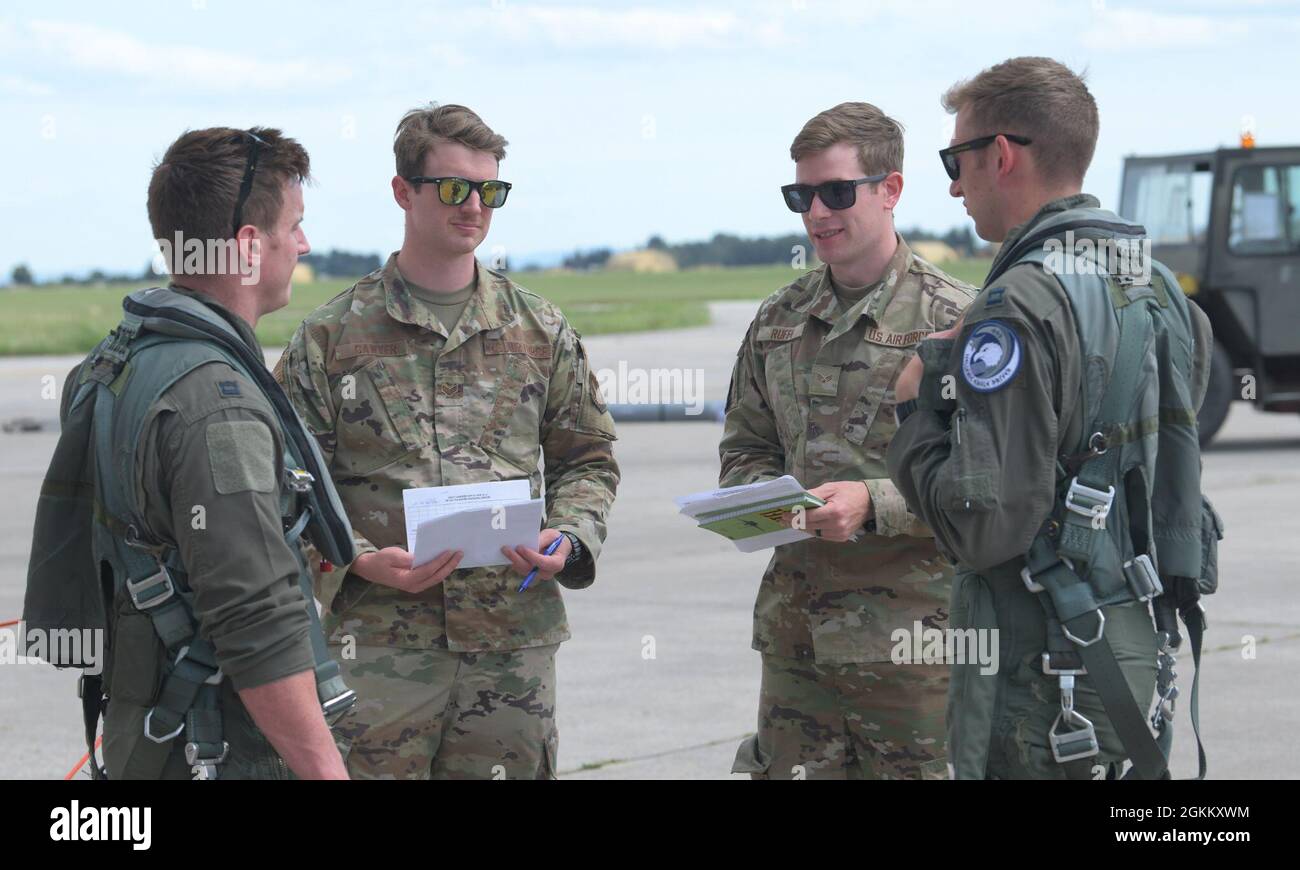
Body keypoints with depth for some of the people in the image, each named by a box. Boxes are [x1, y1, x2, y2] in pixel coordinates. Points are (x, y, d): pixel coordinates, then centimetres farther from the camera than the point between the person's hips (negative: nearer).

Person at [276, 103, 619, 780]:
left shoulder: (540, 330, 12)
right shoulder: (331, 337, 3)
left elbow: (588, 459, 17)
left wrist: (570, 539, -3)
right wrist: (361, 560, -14)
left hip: (513, 638, 3)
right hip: (377, 640, -2)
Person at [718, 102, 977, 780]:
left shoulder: (955, 318, -5)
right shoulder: (778, 320, 13)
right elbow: (744, 448, 20)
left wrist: (875, 503, -19)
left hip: (914, 632, -5)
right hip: (796, 631, 5)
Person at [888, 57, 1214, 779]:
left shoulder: (1024, 304, -18)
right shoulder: (1154, 282, 9)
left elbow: (985, 524, -22)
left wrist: (918, 407, -5)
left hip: (1046, 663, -9)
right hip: (1139, 638, 9)